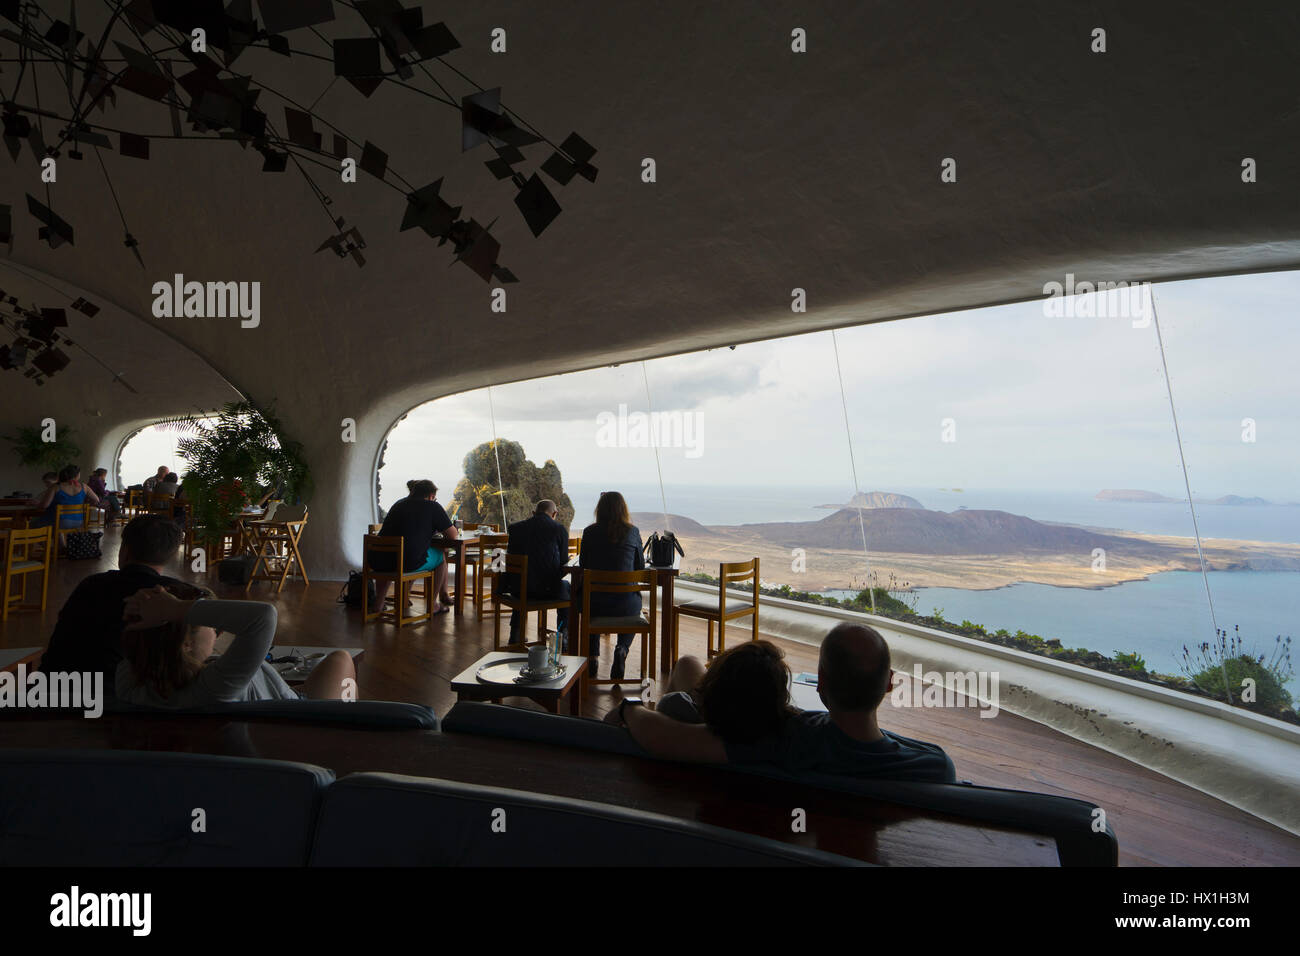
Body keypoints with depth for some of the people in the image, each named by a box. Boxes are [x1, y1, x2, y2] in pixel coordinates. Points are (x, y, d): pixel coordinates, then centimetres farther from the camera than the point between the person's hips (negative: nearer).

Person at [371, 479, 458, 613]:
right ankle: (432, 604, 26)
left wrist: (433, 530, 39)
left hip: (378, 563, 6)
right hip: (408, 563, -6)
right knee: (441, 555, 21)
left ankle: (379, 601, 36)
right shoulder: (432, 506, 3)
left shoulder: (399, 504, 22)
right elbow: (452, 534, 3)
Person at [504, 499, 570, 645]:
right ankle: (563, 638, 28)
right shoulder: (560, 529, -2)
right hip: (547, 589, -2)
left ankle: (515, 636, 39)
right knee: (566, 587, 32)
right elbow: (564, 562, 3)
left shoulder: (515, 527, 5)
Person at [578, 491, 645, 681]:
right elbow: (641, 567, 6)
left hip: (596, 603, 1)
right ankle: (622, 649, 6)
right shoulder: (632, 532, -4)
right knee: (635, 604, 36)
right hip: (625, 604, -1)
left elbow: (583, 564, 9)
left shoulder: (590, 532, -3)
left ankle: (593, 656, 24)